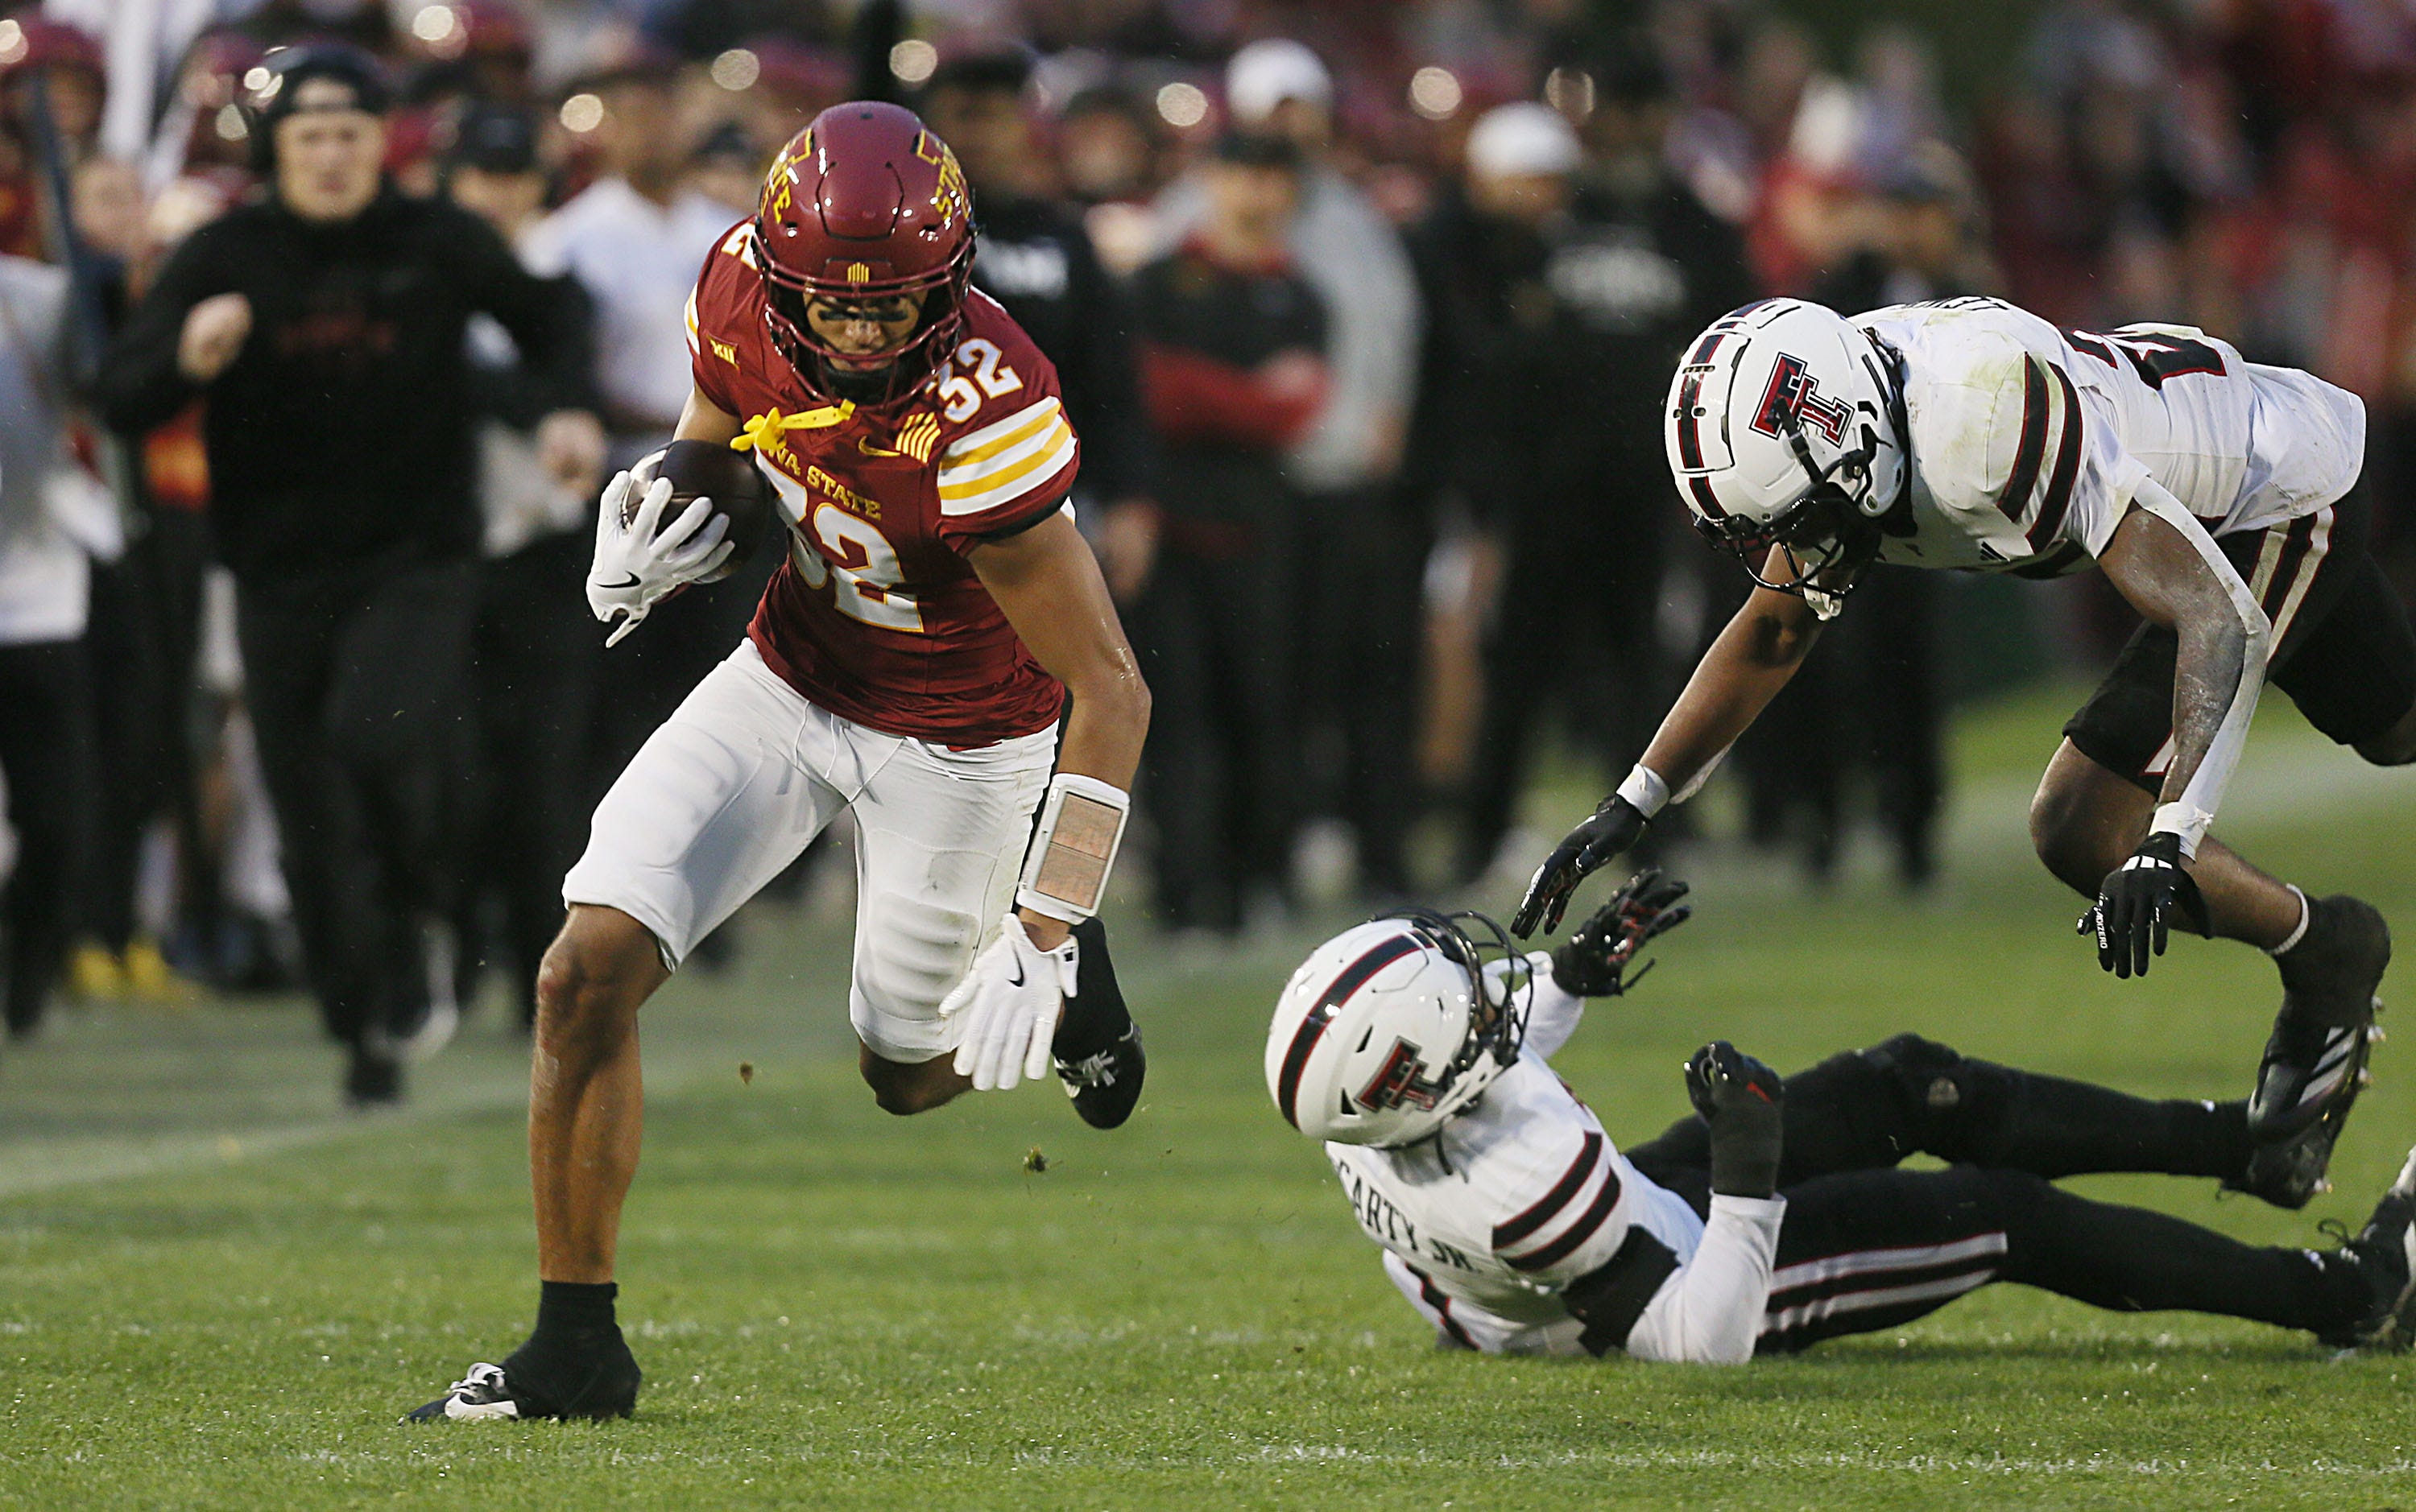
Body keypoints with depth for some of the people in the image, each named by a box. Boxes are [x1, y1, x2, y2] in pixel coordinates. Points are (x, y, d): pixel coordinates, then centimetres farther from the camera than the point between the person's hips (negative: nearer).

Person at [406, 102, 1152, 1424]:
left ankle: (1057, 974, 46)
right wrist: (650, 547, -15)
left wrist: (1048, 935, -36)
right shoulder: (744, 290, -19)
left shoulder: (982, 417, -35)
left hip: (956, 742, -4)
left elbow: (1112, 692, -30)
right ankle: (574, 1346, 1)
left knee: (911, 1072, 13)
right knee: (588, 973, -11)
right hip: (790, 676, 4)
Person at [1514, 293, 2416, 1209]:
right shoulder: (1816, 431, -16)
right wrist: (1631, 807, 0)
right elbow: (1772, 635, 4)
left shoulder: (1989, 427, -41)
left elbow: (2221, 620, -41)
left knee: (2083, 831, -14)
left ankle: (2319, 953, 9)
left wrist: (2168, 842, -48)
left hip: (2280, 508, -8)